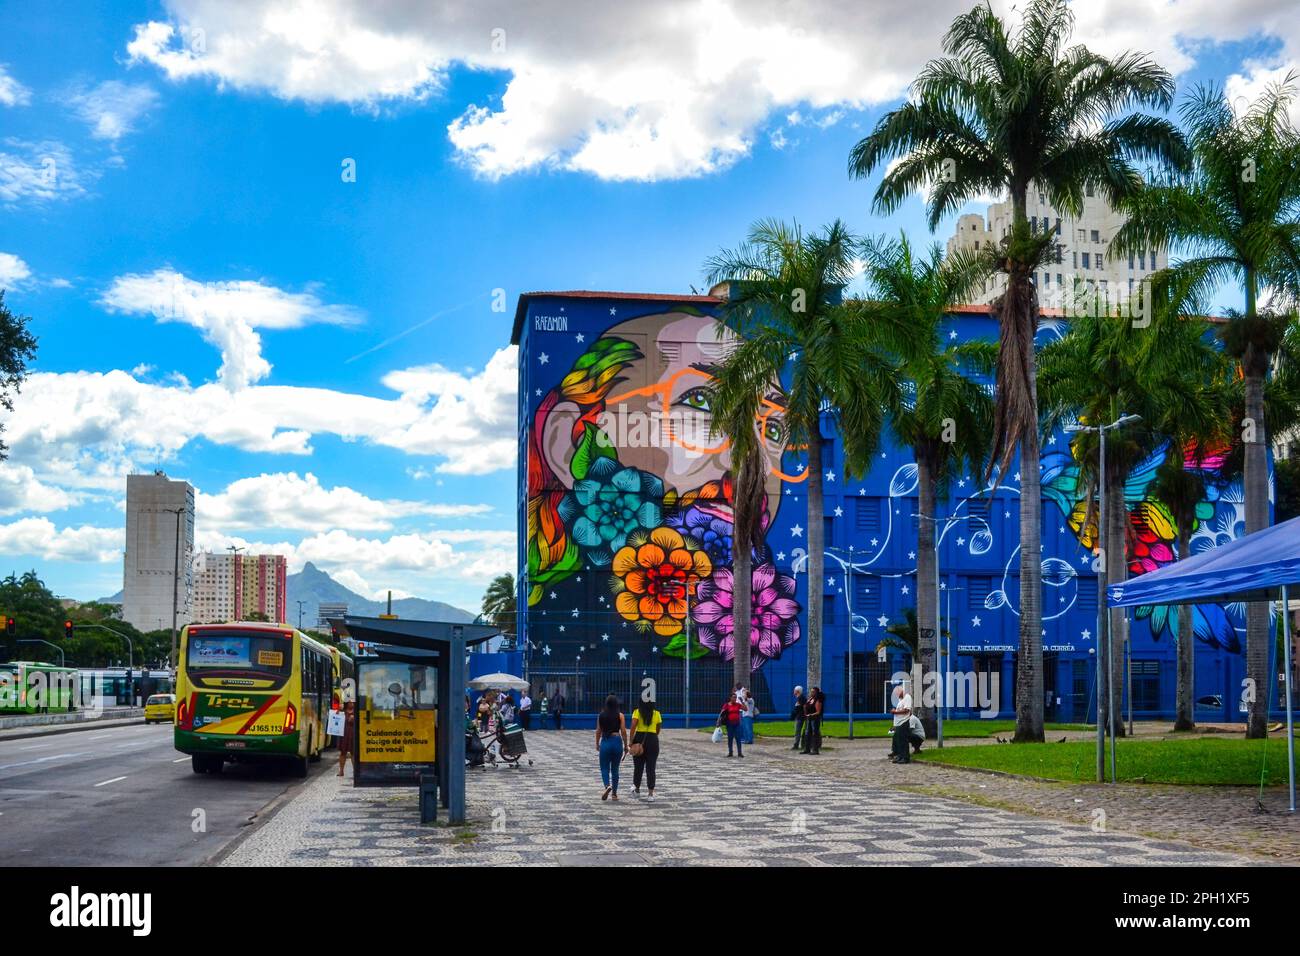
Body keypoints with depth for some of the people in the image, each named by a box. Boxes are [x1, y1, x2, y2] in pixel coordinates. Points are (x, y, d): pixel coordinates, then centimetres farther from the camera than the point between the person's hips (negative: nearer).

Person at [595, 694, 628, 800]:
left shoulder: (601, 715, 1)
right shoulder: (620, 715, -3)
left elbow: (598, 731, 5)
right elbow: (623, 731, -4)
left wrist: (597, 744, 16)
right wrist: (625, 745, 4)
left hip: (605, 742, 0)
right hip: (617, 741, 0)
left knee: (604, 768, 6)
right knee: (615, 768, 12)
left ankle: (607, 786, -22)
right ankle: (614, 793, 15)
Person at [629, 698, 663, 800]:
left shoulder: (637, 712, -2)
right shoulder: (657, 714, 2)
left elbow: (633, 725, -15)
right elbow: (658, 730, 10)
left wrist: (631, 741, -15)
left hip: (639, 739, 0)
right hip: (653, 740, 0)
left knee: (638, 766, 15)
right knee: (651, 768, 3)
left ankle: (637, 789, 32)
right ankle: (651, 793, -1)